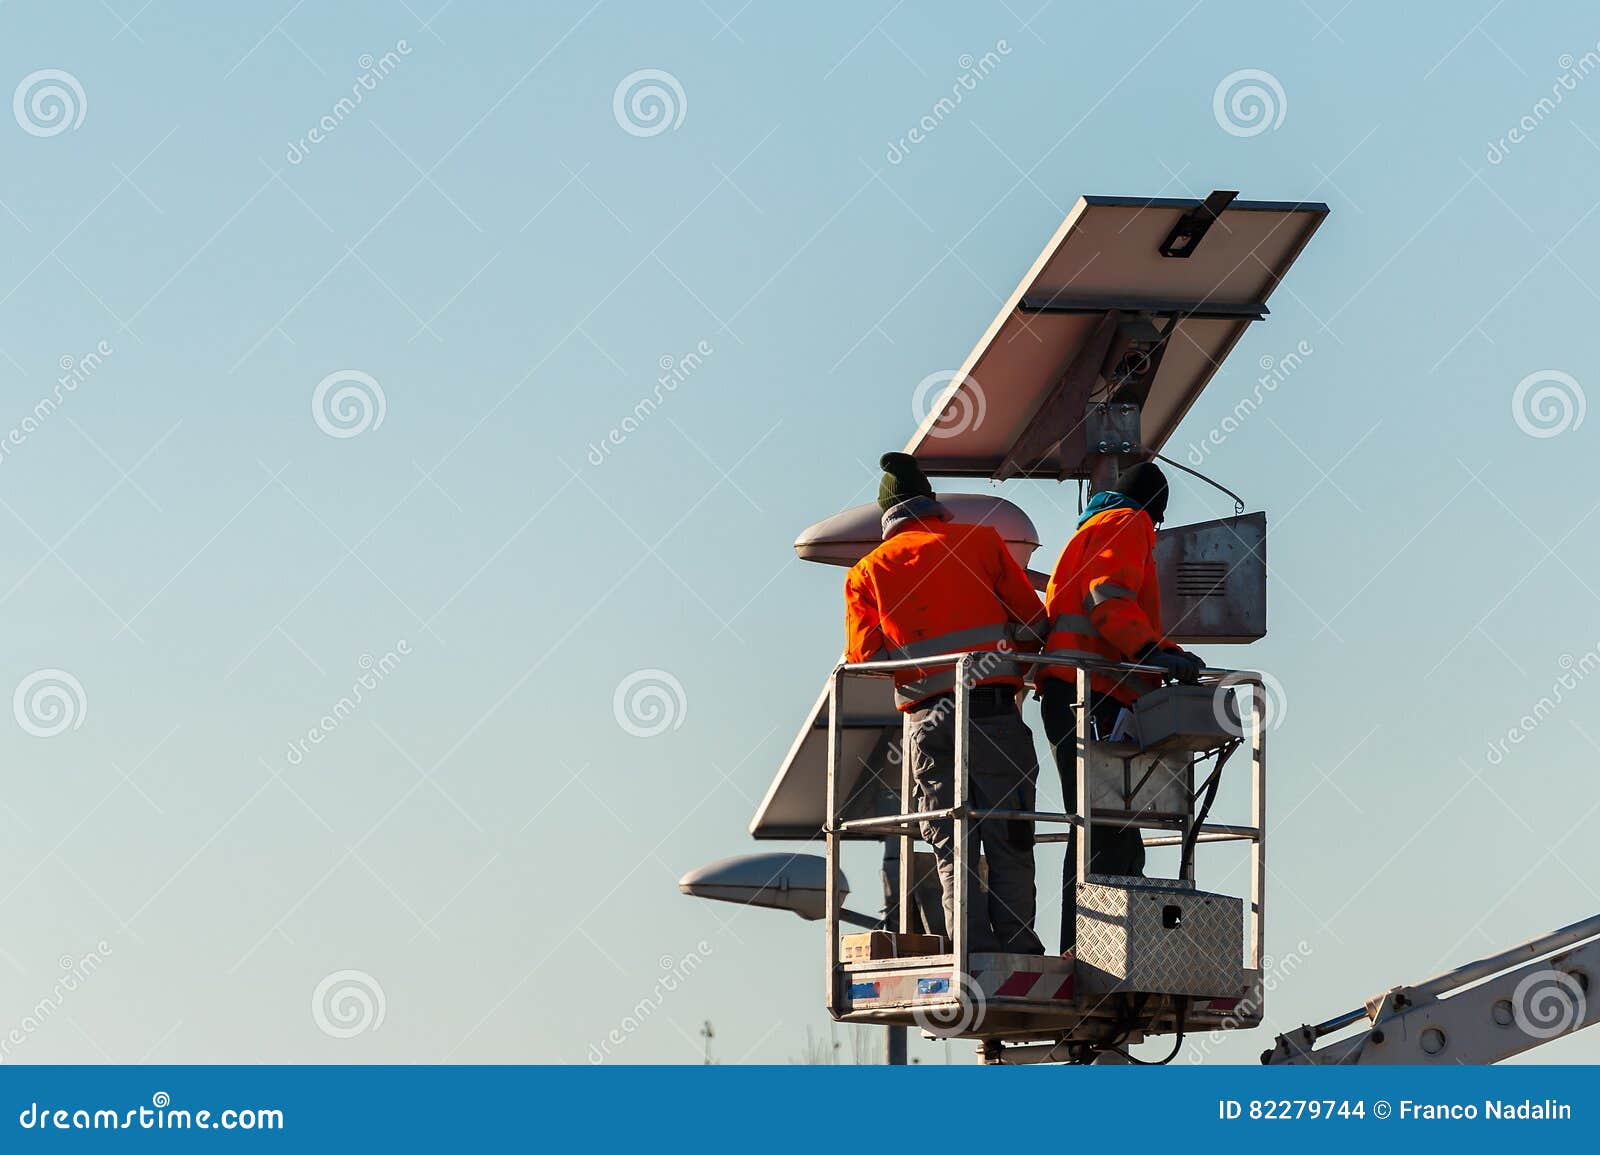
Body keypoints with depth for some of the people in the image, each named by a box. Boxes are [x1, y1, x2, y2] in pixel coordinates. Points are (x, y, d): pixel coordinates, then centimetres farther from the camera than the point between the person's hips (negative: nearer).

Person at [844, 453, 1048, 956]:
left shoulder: (865, 573, 11)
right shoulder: (980, 541, 7)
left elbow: (864, 659, 5)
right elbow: (1034, 623, 6)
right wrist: (1018, 672, 24)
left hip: (927, 722, 1)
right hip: (995, 712, -1)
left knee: (952, 850, 4)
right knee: (1009, 846, 2)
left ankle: (974, 950, -7)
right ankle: (1017, 948, -4)